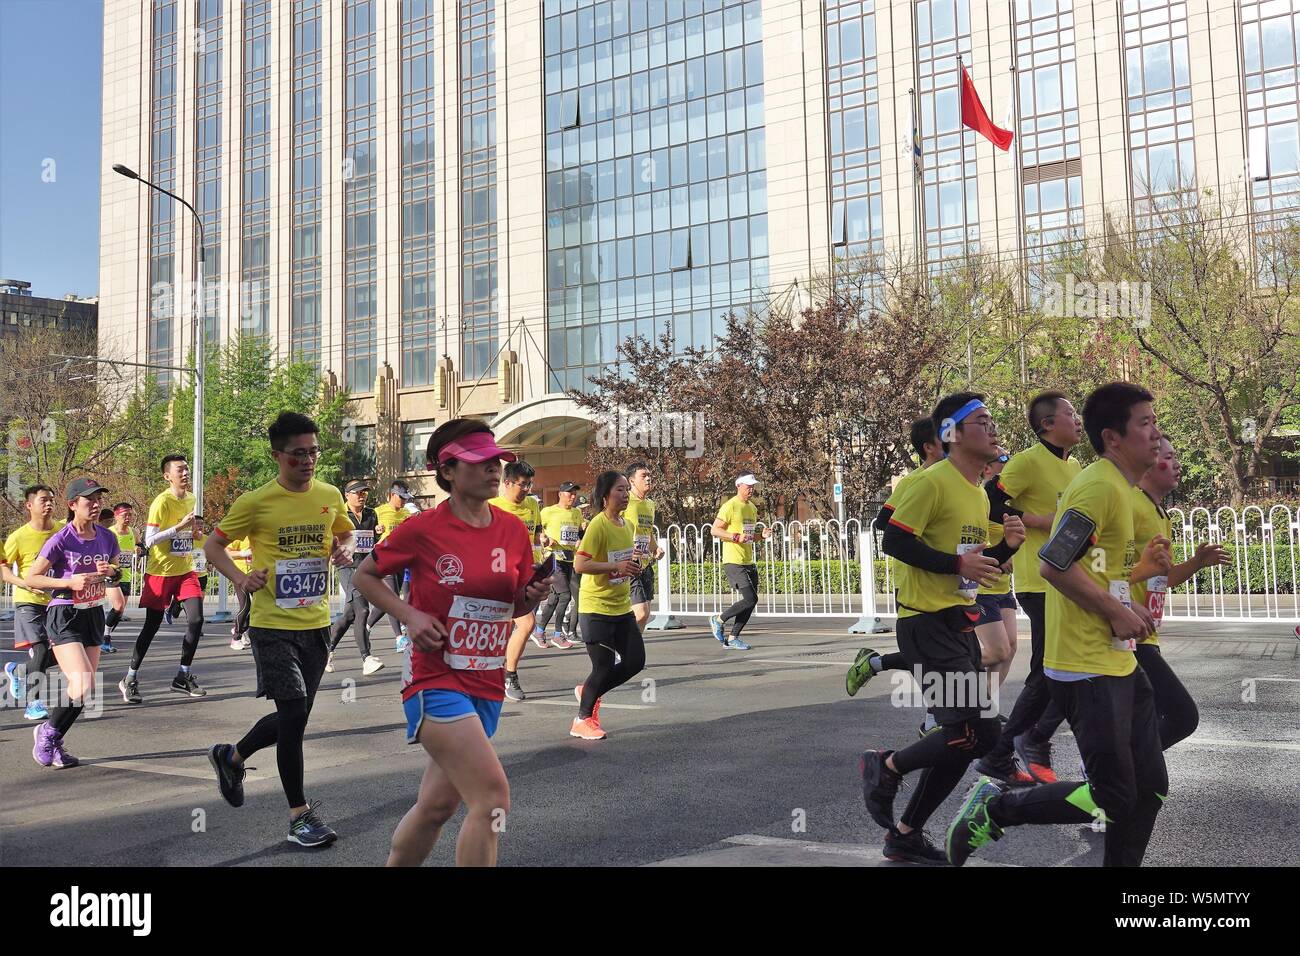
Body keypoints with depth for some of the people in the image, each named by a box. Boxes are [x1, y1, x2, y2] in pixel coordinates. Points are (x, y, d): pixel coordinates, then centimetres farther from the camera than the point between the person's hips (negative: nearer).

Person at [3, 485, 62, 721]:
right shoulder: (18, 537, -10)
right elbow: (4, 569, -6)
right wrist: (27, 584, -22)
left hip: (56, 601, 4)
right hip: (29, 603, -4)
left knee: (59, 653, 4)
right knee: (39, 649, -14)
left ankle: (17, 670, 32)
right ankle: (33, 704, -1)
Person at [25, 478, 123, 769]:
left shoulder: (106, 537, 2)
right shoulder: (60, 540, -14)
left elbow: (116, 571, 17)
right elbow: (30, 578, -10)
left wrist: (112, 572, -6)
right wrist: (69, 582, -22)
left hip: (93, 615, 6)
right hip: (64, 616, -6)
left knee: (84, 687, 5)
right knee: (82, 686, -17)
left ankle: (53, 743, 23)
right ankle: (48, 732, 8)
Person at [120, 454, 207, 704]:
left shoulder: (191, 499, 8)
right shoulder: (162, 502, -15)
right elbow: (149, 540, -19)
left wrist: (196, 531, 3)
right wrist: (179, 527, -26)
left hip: (186, 570, 6)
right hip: (161, 572, -6)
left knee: (196, 620, -6)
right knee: (151, 627, 1)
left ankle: (183, 677, 7)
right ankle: (130, 679, 16)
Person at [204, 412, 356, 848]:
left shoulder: (330, 496, 2)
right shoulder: (256, 502, -10)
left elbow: (346, 535, 20)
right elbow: (213, 545, 0)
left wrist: (344, 551, -3)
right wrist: (240, 577, -17)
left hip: (316, 624, 5)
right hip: (273, 625, -5)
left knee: (293, 717, 14)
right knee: (293, 711, -12)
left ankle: (231, 757, 43)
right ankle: (299, 815, 2)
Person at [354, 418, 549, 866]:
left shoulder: (512, 530, 4)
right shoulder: (423, 529, -10)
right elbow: (364, 575, 4)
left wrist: (533, 596, -7)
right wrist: (410, 616, -11)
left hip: (486, 685, 6)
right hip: (436, 681, -6)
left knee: (437, 805, 14)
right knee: (493, 796, -17)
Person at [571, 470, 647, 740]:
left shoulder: (629, 526, 8)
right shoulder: (598, 525, -17)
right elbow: (580, 565, -25)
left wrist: (633, 564, 5)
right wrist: (616, 566, -30)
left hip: (622, 607, 8)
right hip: (596, 608, -8)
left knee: (636, 661, 7)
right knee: (605, 667, -4)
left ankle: (588, 691, 28)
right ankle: (582, 720, 17)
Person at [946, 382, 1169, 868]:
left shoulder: (1117, 486, 15)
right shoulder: (1099, 486, -17)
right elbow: (1053, 565, -25)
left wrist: (1126, 606, 10)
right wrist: (1116, 611, -16)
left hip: (1118, 663, 10)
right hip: (1086, 667, -10)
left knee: (1150, 787, 10)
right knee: (1114, 797, -5)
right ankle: (995, 807, 9)